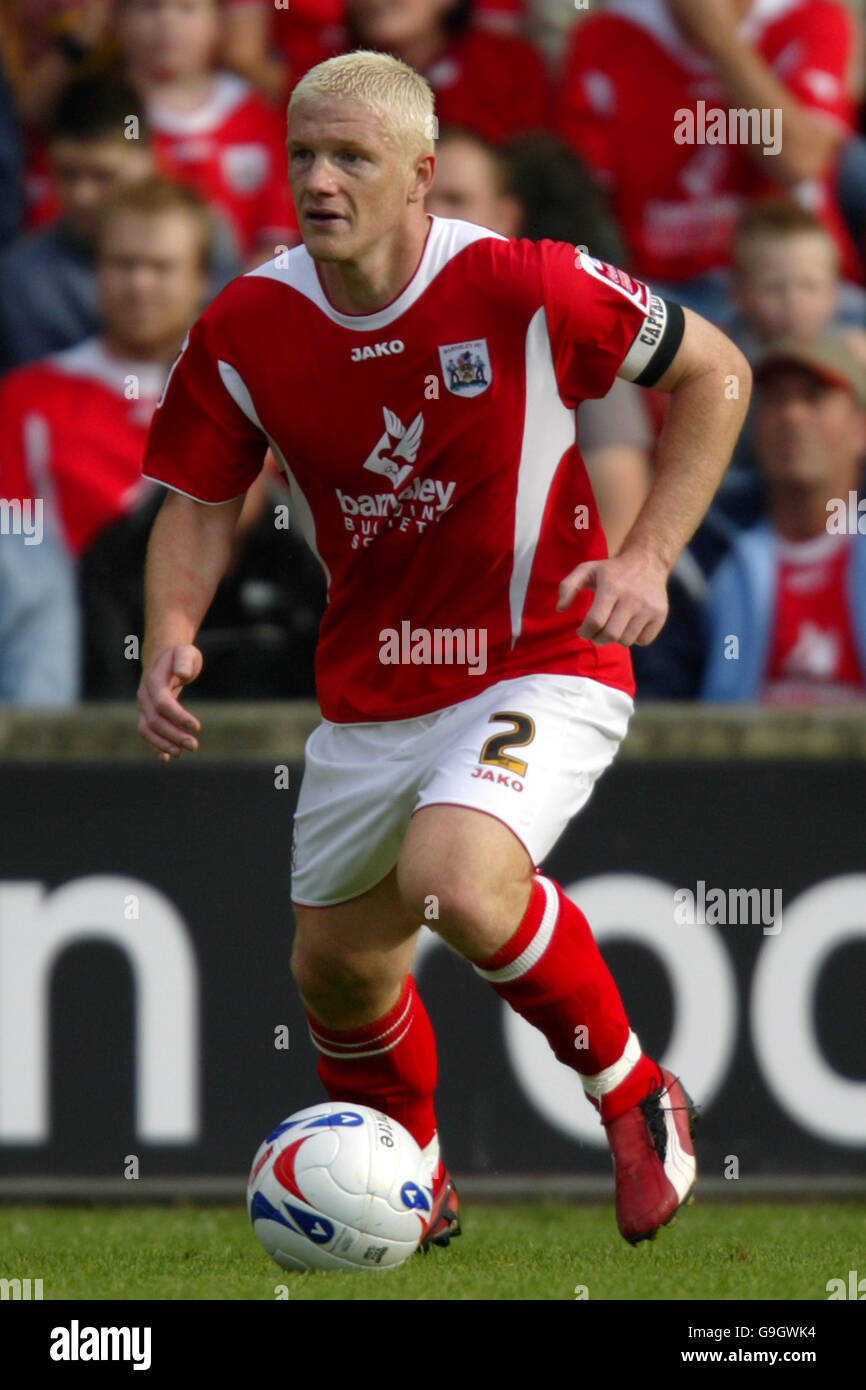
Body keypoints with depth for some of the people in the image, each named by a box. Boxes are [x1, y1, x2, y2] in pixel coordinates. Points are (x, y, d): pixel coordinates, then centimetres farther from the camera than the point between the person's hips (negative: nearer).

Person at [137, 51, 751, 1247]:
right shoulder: (246, 330, -8)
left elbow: (712, 371, -5)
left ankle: (635, 1095, -5)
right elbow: (201, 503, 5)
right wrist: (171, 638, -14)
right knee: (337, 968, 15)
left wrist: (649, 557, -14)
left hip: (540, 668, -5)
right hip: (369, 691, 5)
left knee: (456, 882, -31)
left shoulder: (523, 289, -19)